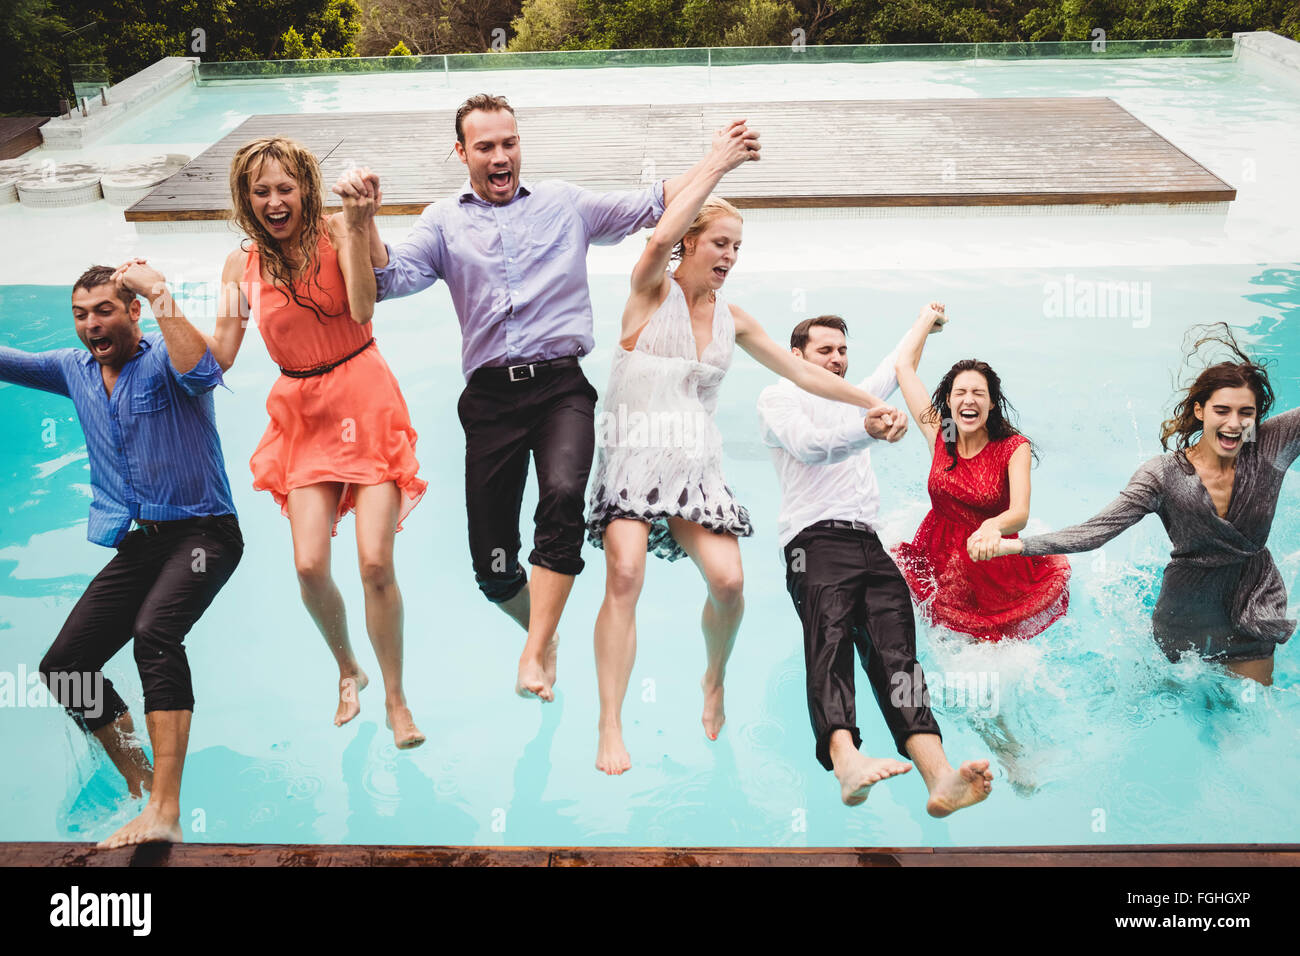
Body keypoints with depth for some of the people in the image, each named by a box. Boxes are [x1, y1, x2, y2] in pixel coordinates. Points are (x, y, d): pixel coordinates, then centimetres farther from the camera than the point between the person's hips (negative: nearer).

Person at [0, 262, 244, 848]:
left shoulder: (164, 359, -6)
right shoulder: (74, 370, 14)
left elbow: (202, 373, -29)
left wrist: (159, 293, -25)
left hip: (202, 531, -7)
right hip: (136, 543, 7)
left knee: (154, 633, -32)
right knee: (63, 667, 0)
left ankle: (164, 813, -36)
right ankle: (137, 779, 23)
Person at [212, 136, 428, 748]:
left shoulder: (335, 233, -7)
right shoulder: (243, 265, 3)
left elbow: (362, 308, -24)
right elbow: (218, 358, 1)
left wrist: (354, 228, -30)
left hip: (365, 403, -3)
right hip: (303, 416, 3)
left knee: (375, 562, -10)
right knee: (309, 566, -8)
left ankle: (395, 698, 12)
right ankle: (347, 669, 24)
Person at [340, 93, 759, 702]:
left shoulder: (565, 204, 14)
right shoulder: (444, 223, 14)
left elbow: (653, 205, 11)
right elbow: (389, 279, 1)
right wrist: (364, 218, -15)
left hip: (560, 384, -1)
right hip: (490, 395, 1)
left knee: (563, 494, -32)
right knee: (493, 571, -1)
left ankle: (534, 655, -22)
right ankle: (544, 628, 31)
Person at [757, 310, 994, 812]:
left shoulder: (853, 400, 38)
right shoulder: (778, 396, 14)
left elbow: (894, 369, 56)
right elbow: (809, 445, -7)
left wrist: (923, 323, 65)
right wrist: (867, 429, -25)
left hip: (870, 544, 6)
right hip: (817, 539, -6)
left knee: (896, 653, -17)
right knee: (831, 638, -31)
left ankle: (939, 777, -37)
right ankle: (846, 763, -53)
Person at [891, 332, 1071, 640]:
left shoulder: (1014, 448, -10)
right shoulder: (939, 436, -3)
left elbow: (1020, 513, -26)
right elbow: (905, 365, 4)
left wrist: (993, 526, -49)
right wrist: (928, 315, 17)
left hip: (993, 565, -3)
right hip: (937, 562, 3)